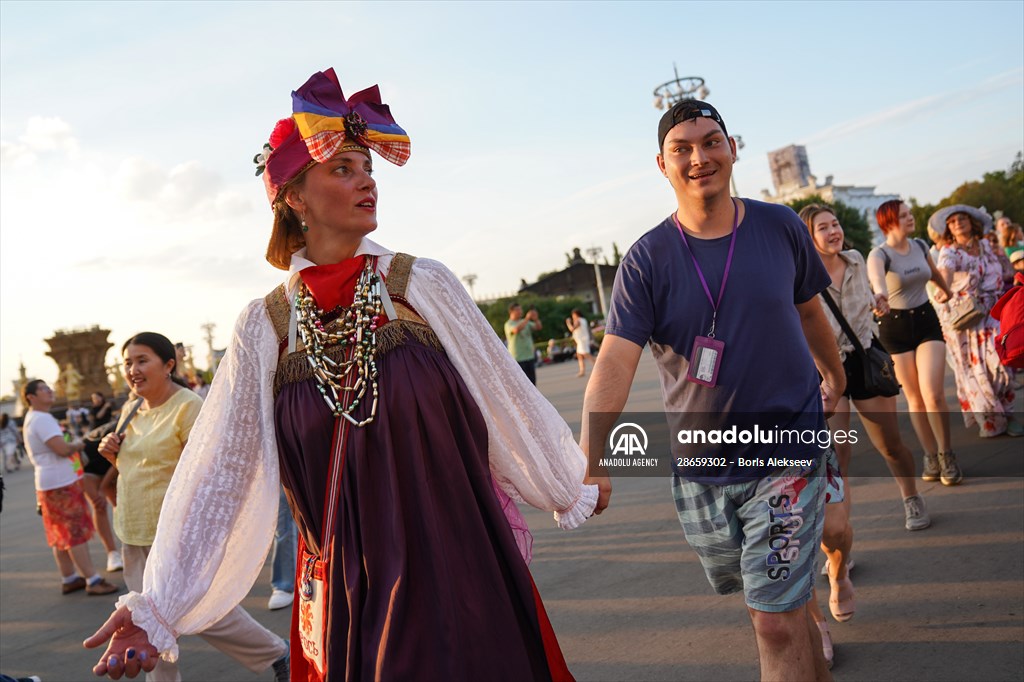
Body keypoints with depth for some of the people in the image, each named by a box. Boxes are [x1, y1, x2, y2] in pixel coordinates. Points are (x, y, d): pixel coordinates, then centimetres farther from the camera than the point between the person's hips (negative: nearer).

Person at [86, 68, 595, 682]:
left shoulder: (423, 286, -5)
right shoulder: (265, 327, -2)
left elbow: (505, 396, 3)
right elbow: (218, 472, -3)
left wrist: (571, 489, 13)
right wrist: (157, 606, -7)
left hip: (457, 563, 0)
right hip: (347, 586, 1)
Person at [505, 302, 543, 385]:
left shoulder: (524, 322, 13)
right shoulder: (509, 324, -8)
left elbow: (539, 327, 7)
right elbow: (516, 329, -29)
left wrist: (536, 319, -12)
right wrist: (527, 318, -26)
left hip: (530, 357, 7)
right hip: (518, 359, -7)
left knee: (532, 380, 9)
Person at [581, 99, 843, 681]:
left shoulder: (780, 228, -3)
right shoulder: (647, 259, -8)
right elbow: (615, 362, -19)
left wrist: (836, 377, 30)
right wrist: (591, 466, -31)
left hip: (786, 448, -1)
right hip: (699, 466, 2)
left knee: (776, 621, -8)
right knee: (768, 605, 21)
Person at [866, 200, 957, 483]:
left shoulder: (920, 245, 3)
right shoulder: (879, 254, -14)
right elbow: (875, 273, -39)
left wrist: (945, 289, 45)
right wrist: (880, 291, -62)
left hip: (927, 321, 3)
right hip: (894, 327, -3)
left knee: (933, 394, -11)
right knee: (915, 397, 2)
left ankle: (946, 453, 5)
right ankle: (931, 456, 16)